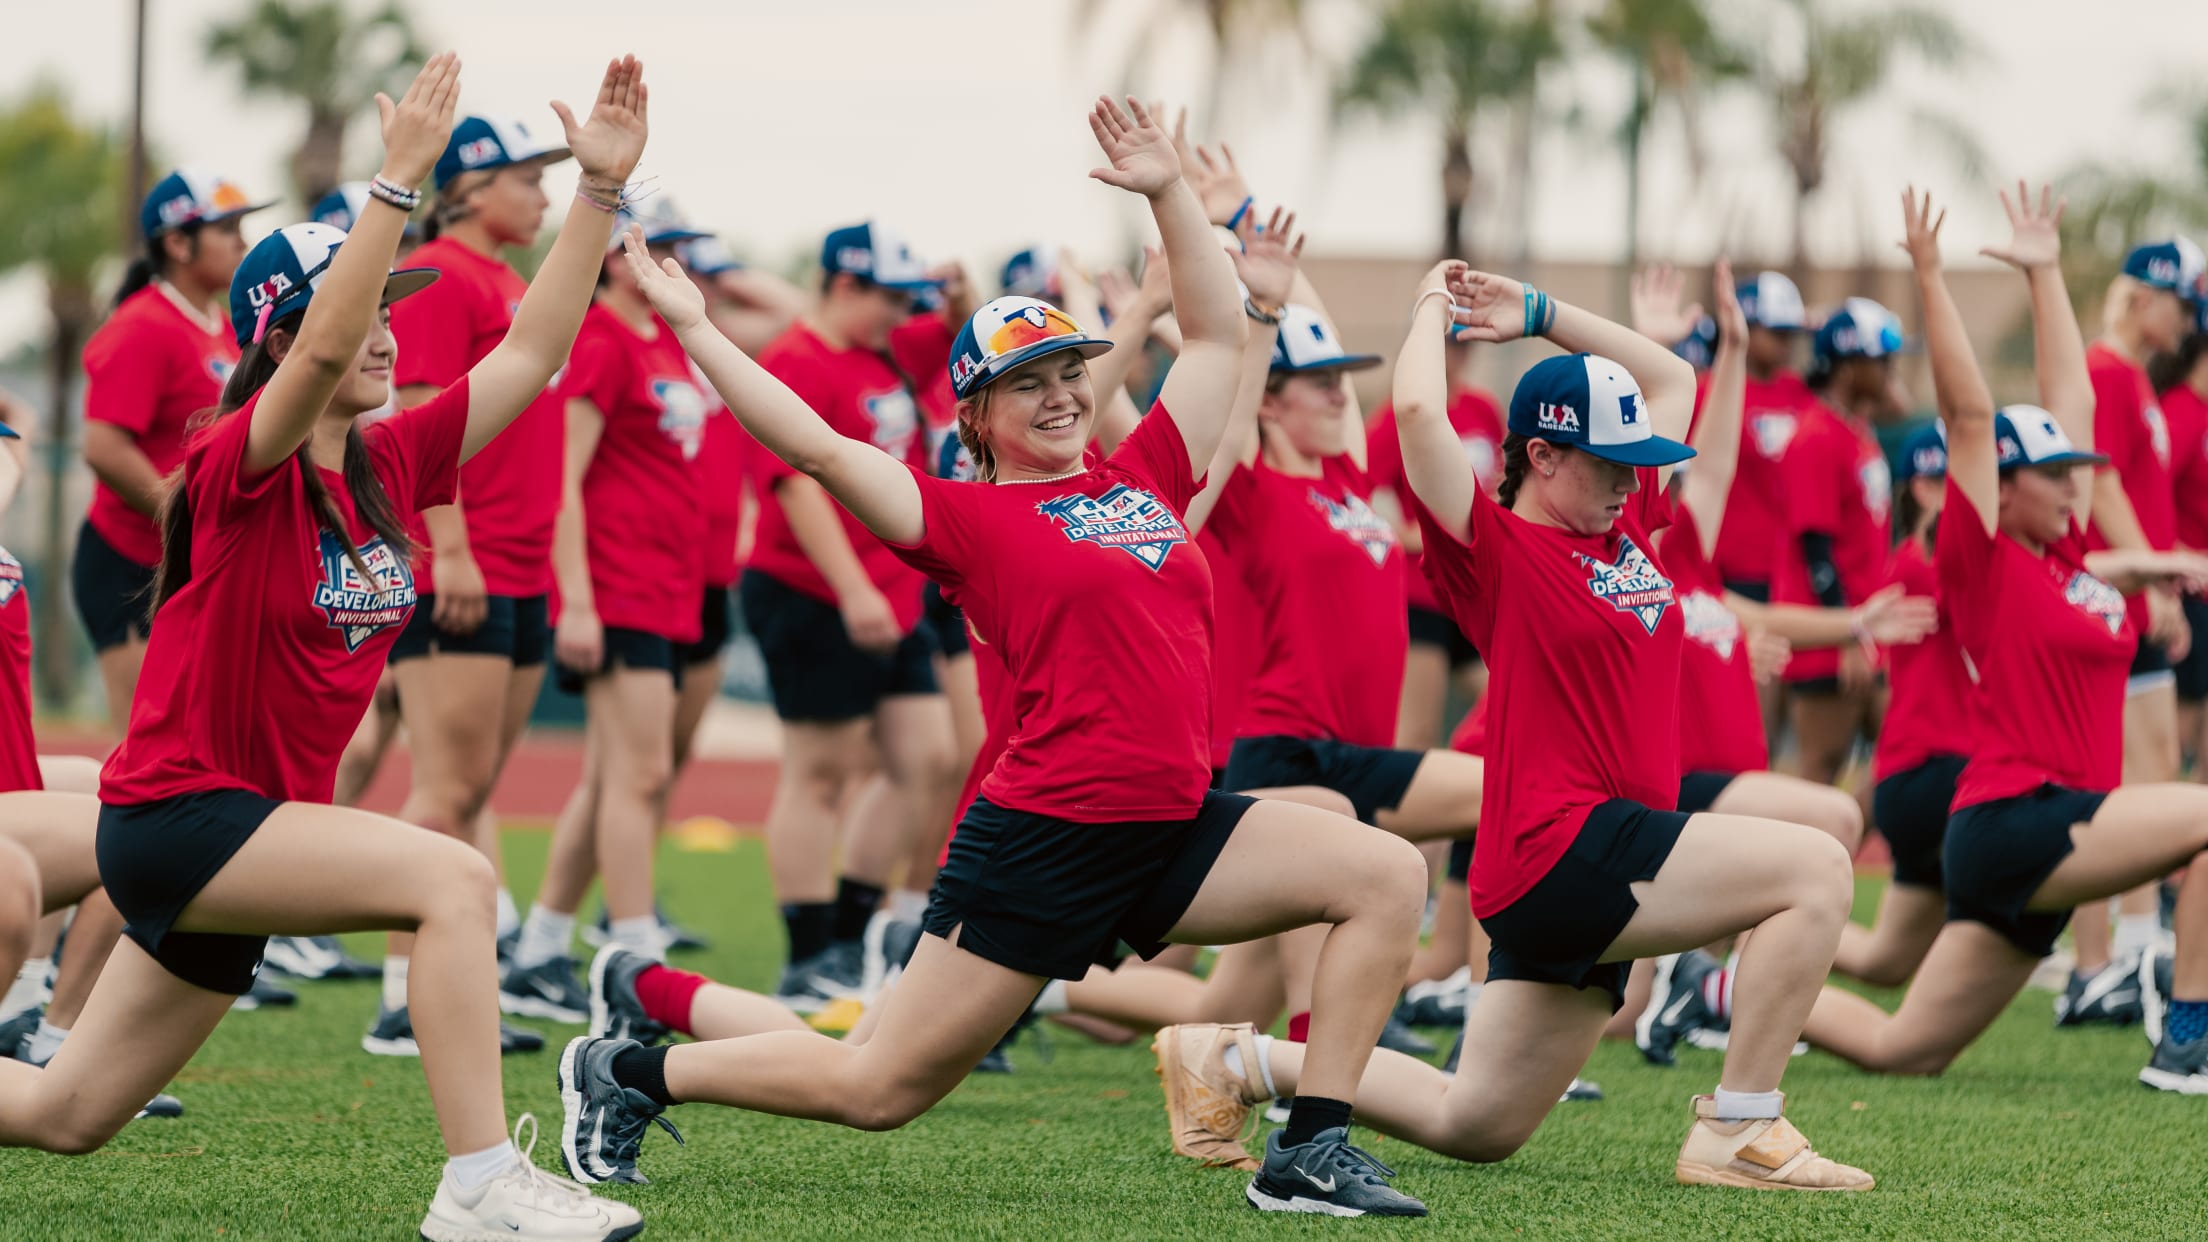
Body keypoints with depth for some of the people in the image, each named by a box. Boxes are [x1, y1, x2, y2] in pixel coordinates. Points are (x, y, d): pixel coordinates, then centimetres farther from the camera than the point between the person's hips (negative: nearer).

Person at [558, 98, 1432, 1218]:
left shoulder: (1143, 476, 13)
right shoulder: (966, 517, -3)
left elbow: (1216, 335, 22)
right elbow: (818, 447, -10)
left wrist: (1169, 194, 17)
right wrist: (692, 329, -10)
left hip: (1173, 830, 6)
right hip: (1045, 833, -6)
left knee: (1385, 876, -9)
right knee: (880, 1089, -2)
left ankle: (1312, 1156, -8)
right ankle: (627, 1074, 18)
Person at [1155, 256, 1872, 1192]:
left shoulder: (1625, 523, 15)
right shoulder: (1493, 547, -7)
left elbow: (1671, 378, 27)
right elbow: (1418, 411, -20)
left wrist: (1537, 314, 20)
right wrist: (1434, 304, -2)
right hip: (1559, 853, -9)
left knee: (1471, 1129, 13)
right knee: (1814, 867, -20)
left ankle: (1239, 1062, 24)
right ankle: (1736, 1131, -19)